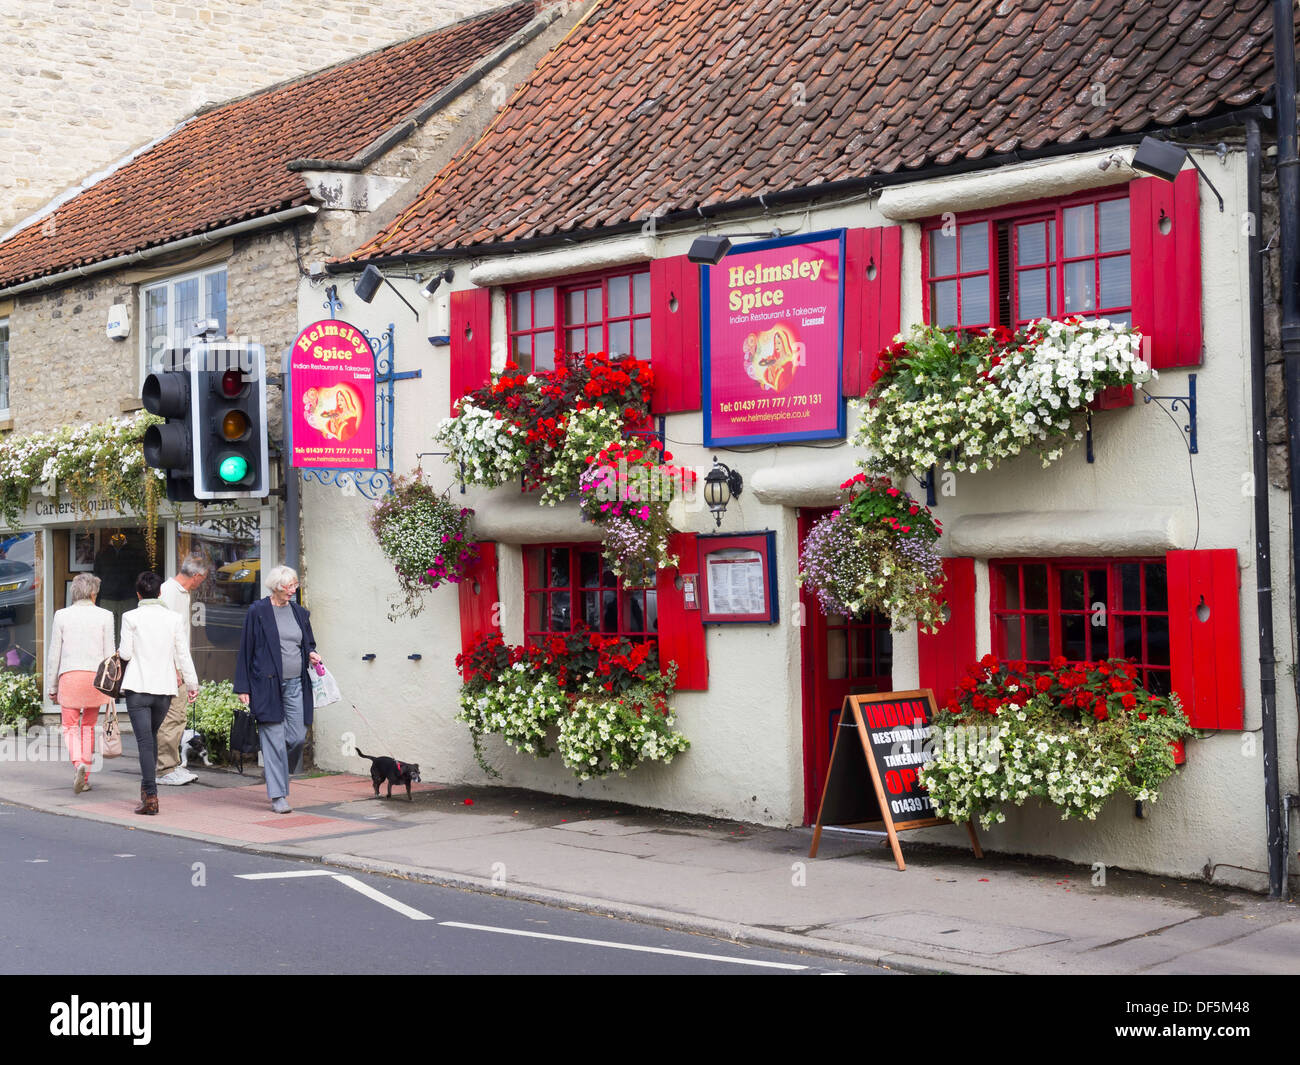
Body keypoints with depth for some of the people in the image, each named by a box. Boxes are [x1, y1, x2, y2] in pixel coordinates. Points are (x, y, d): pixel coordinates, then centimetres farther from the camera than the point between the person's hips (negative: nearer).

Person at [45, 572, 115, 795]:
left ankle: (79, 764, -22)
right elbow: (109, 654, 0)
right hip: (95, 676, 1)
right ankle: (85, 779, 16)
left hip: (69, 676, -1)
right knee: (89, 725, 15)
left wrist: (52, 686, 10)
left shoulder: (62, 615, 2)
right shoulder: (104, 616, 0)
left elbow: (53, 654, 3)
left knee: (70, 726, 6)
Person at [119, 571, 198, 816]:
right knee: (151, 734, 22)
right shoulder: (175, 619, 2)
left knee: (144, 740, -5)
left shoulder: (131, 617, -5)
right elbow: (183, 655, 4)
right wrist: (192, 683, 12)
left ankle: (150, 796, -11)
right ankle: (147, 785, 24)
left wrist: (119, 651, 18)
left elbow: (125, 653, -5)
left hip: (138, 687, -3)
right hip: (165, 688, 3)